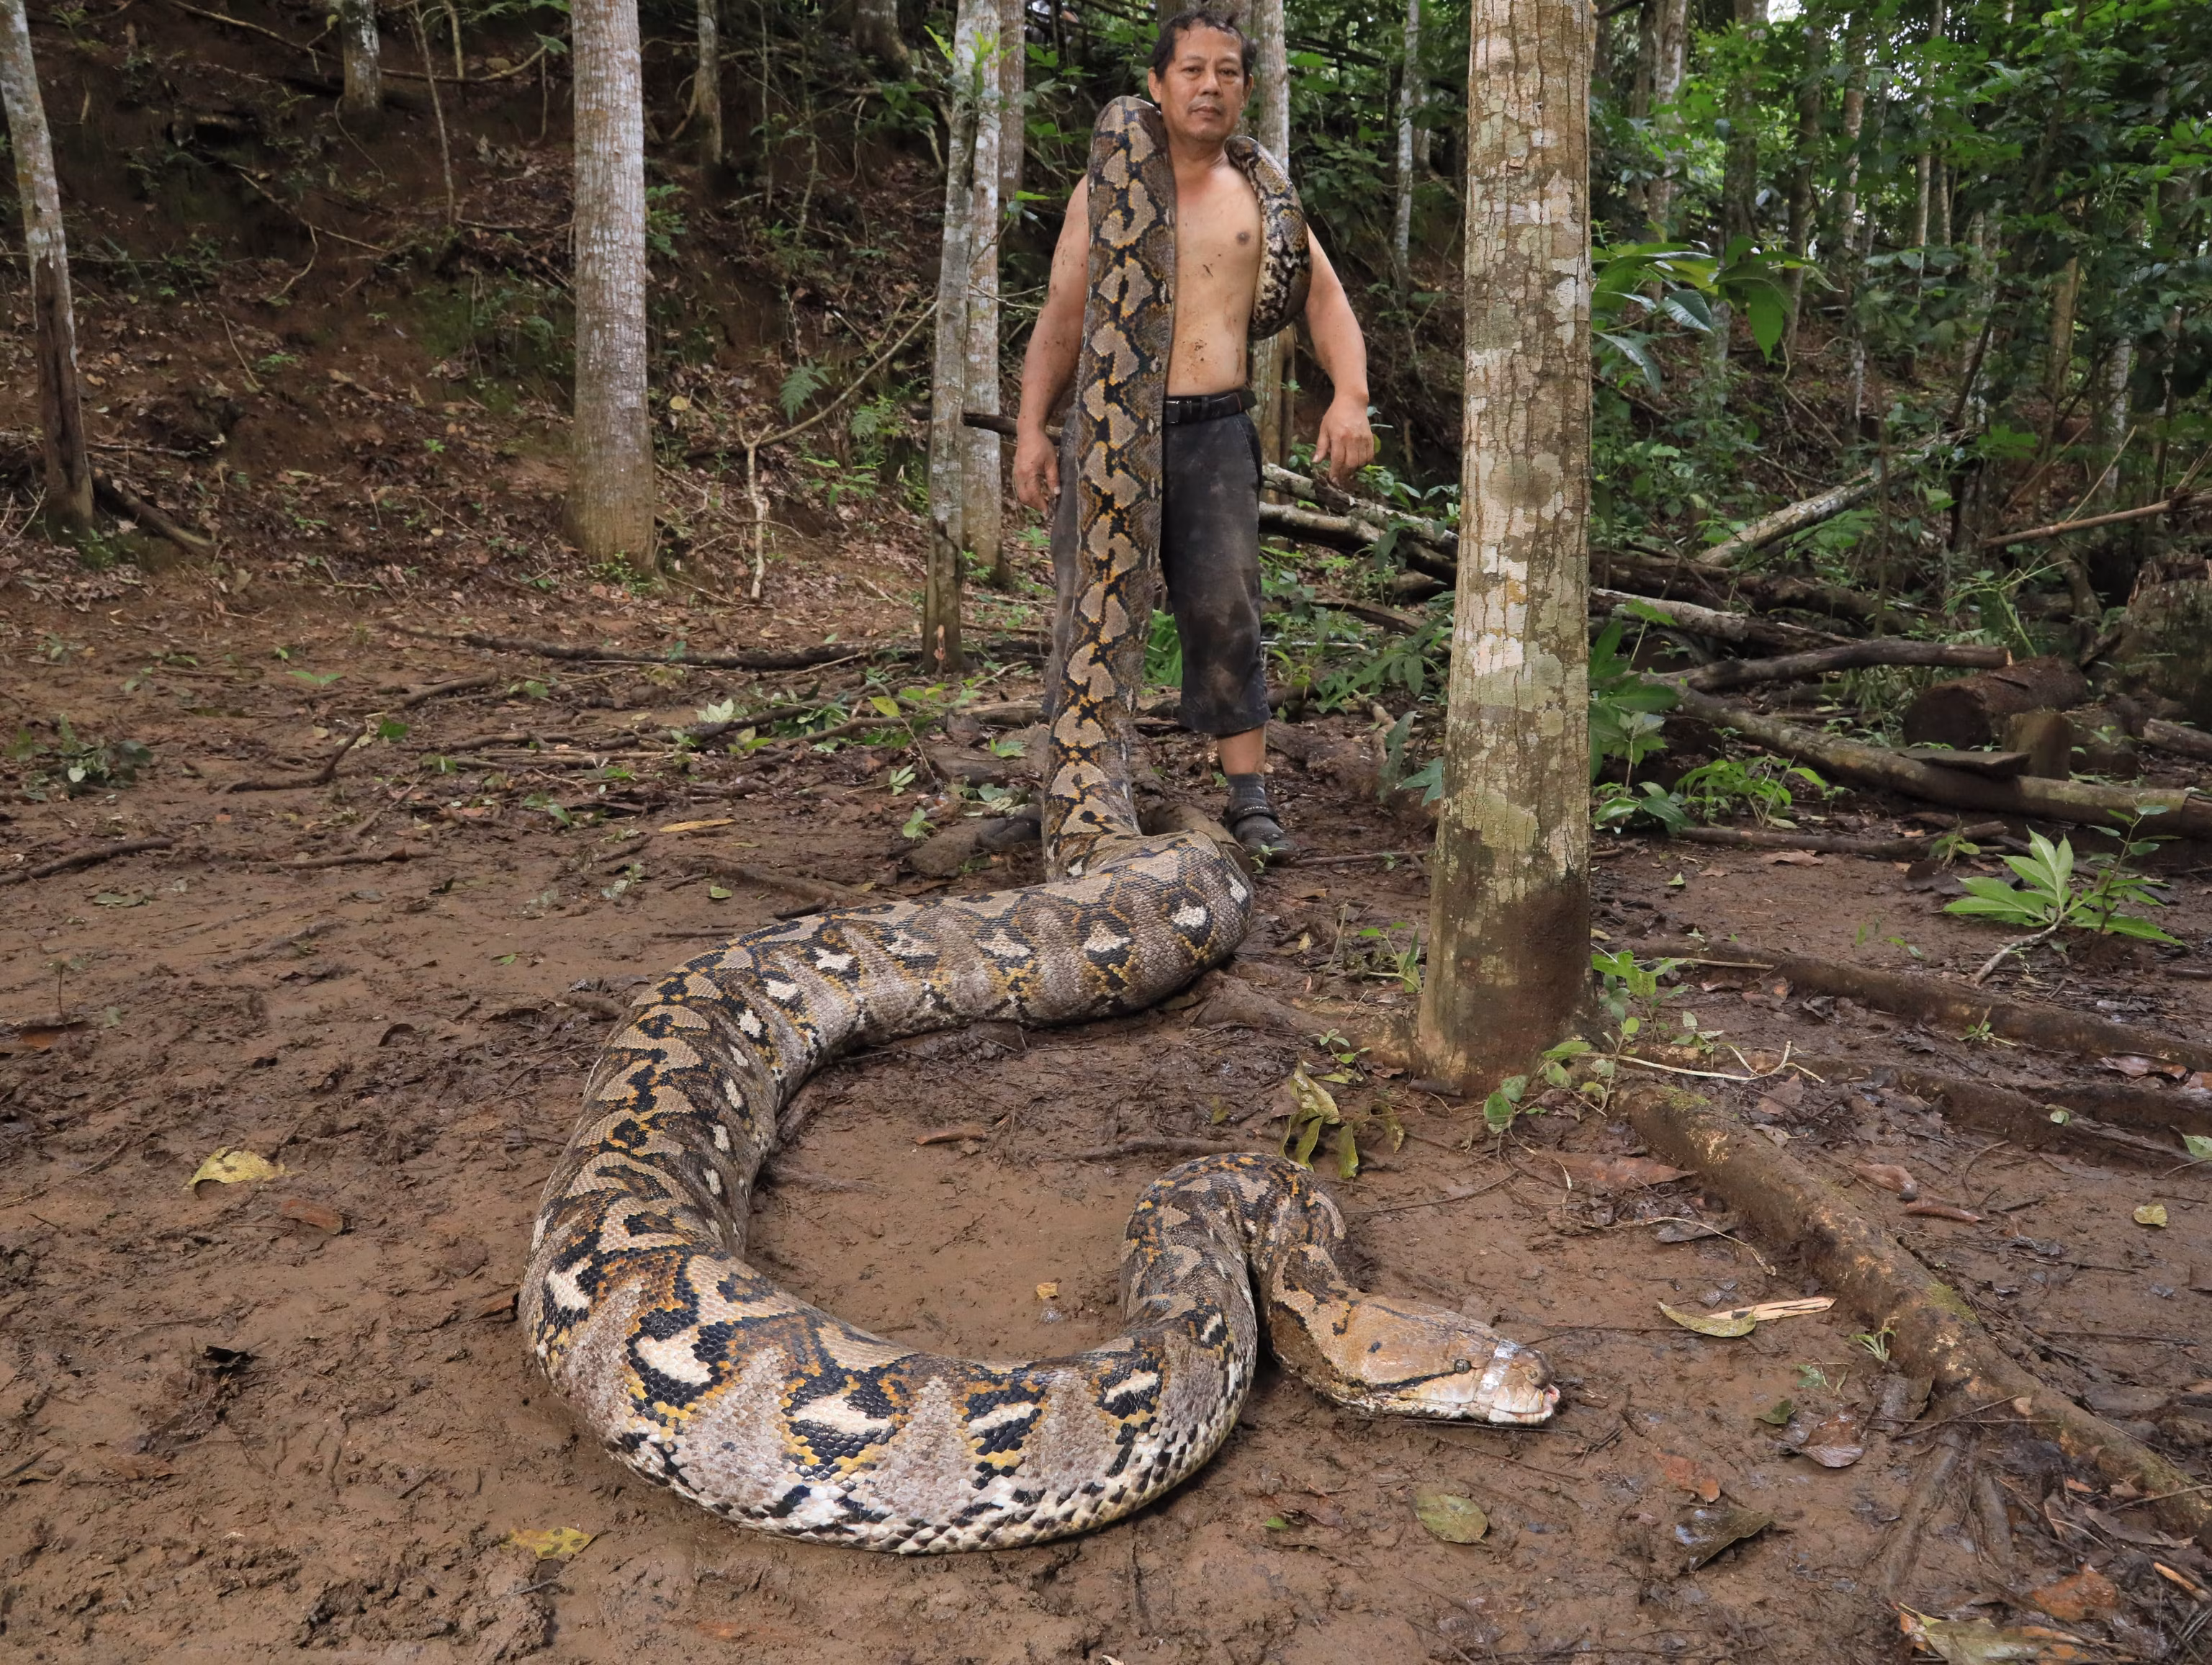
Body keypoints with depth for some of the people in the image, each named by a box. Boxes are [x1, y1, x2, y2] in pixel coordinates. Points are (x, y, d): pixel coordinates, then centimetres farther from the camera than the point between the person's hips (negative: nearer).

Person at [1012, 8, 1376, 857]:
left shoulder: (1260, 197, 12)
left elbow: (1325, 299, 9)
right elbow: (1062, 316, 10)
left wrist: (1350, 396, -10)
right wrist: (1031, 428, -1)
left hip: (1214, 432, 0)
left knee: (1225, 611, -6)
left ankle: (1248, 795, -1)